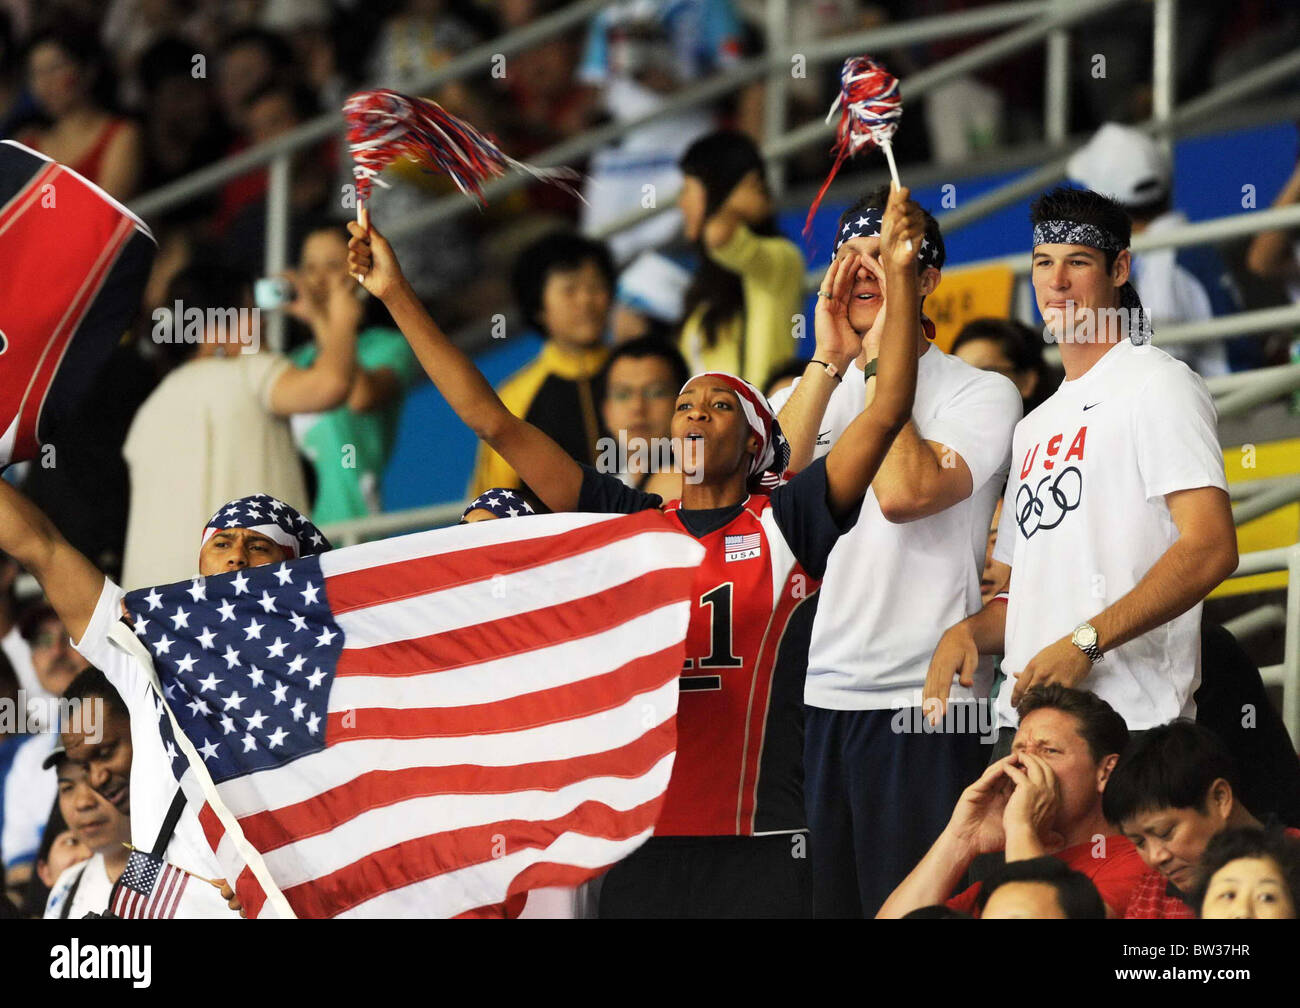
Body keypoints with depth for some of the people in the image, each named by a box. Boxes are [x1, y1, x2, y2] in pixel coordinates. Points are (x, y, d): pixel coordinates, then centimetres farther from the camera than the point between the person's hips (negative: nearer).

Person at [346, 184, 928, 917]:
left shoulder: (784, 525, 3)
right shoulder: (631, 524, 10)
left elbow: (887, 413, -6)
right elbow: (493, 422, 10)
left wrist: (902, 276, -15)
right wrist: (397, 295, 7)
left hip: (755, 844, -3)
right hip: (642, 835, 3)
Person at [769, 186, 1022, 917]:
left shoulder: (981, 395, -1)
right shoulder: (804, 391, 16)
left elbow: (904, 492, -18)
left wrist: (882, 360, -9)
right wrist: (831, 359, -5)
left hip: (921, 700, -5)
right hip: (810, 693, 5)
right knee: (822, 900, 6)